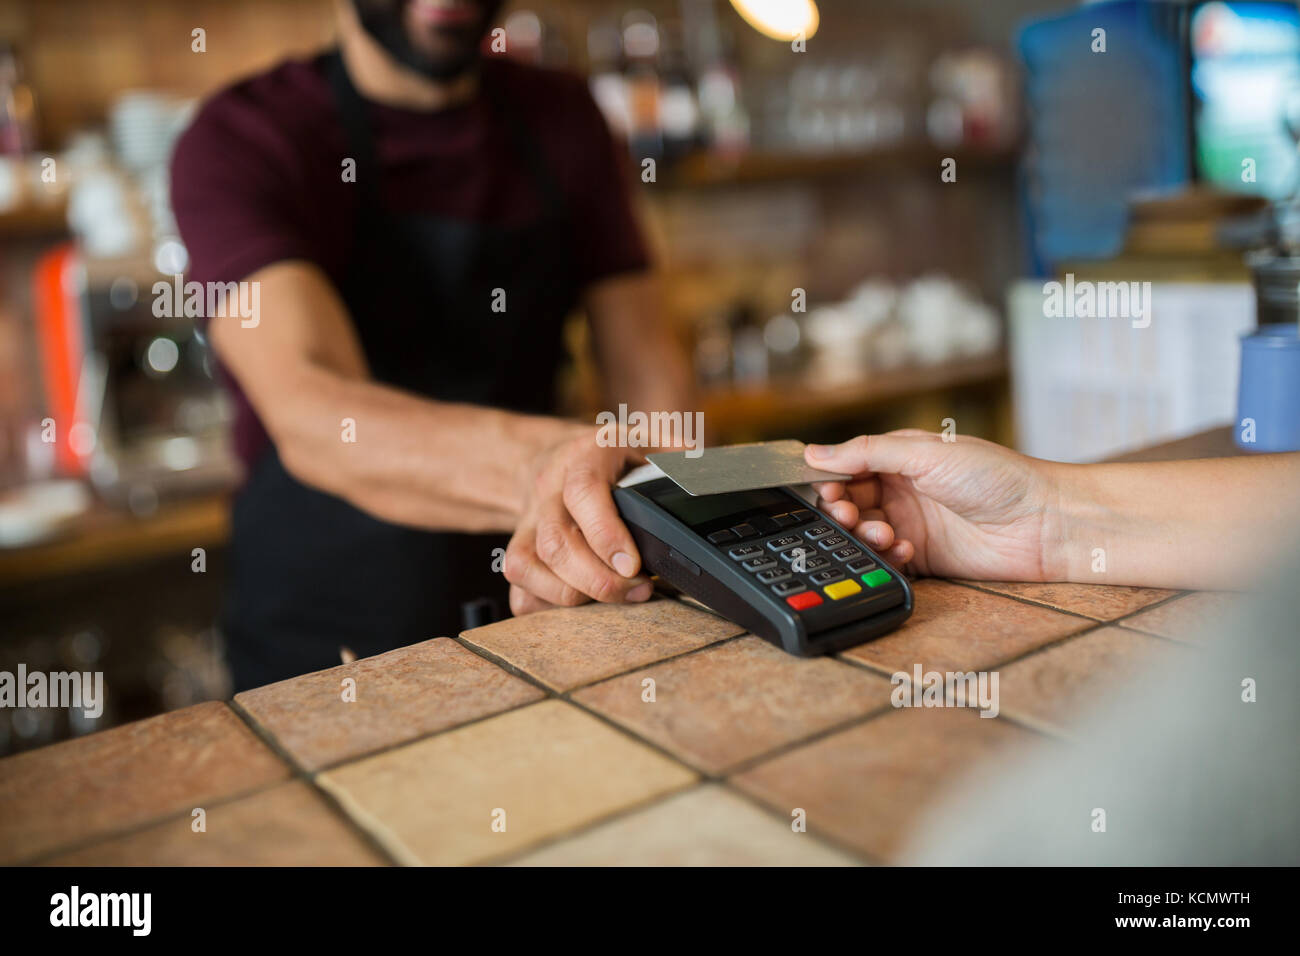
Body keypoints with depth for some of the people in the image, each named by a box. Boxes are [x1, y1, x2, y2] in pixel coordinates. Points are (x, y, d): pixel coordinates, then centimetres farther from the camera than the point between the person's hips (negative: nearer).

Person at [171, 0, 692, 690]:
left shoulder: (562, 118, 5)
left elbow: (645, 366, 4)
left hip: (539, 615, 4)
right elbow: (309, 417, -27)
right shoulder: (240, 139, -10)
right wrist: (531, 464, -47)